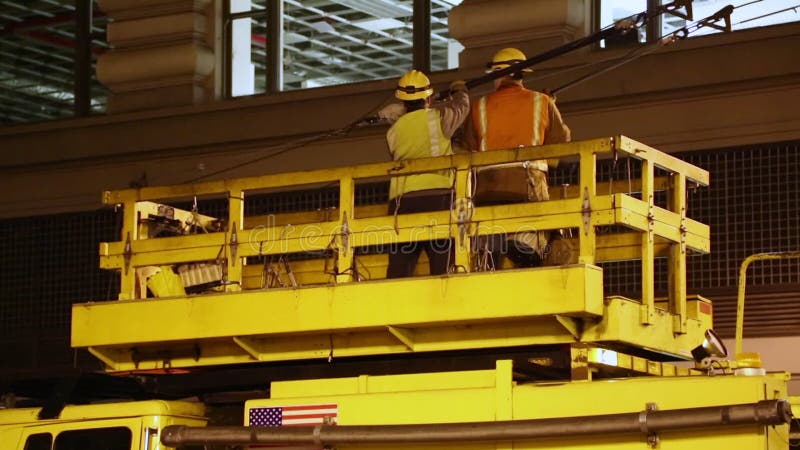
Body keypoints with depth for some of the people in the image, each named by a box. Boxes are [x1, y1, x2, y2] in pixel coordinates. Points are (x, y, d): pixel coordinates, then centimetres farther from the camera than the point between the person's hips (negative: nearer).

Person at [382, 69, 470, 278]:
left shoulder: (393, 131, 15)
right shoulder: (437, 118, 5)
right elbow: (462, 107, 23)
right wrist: (460, 90, 46)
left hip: (403, 200, 3)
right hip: (438, 196, -3)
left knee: (399, 267, 0)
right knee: (443, 266, -3)